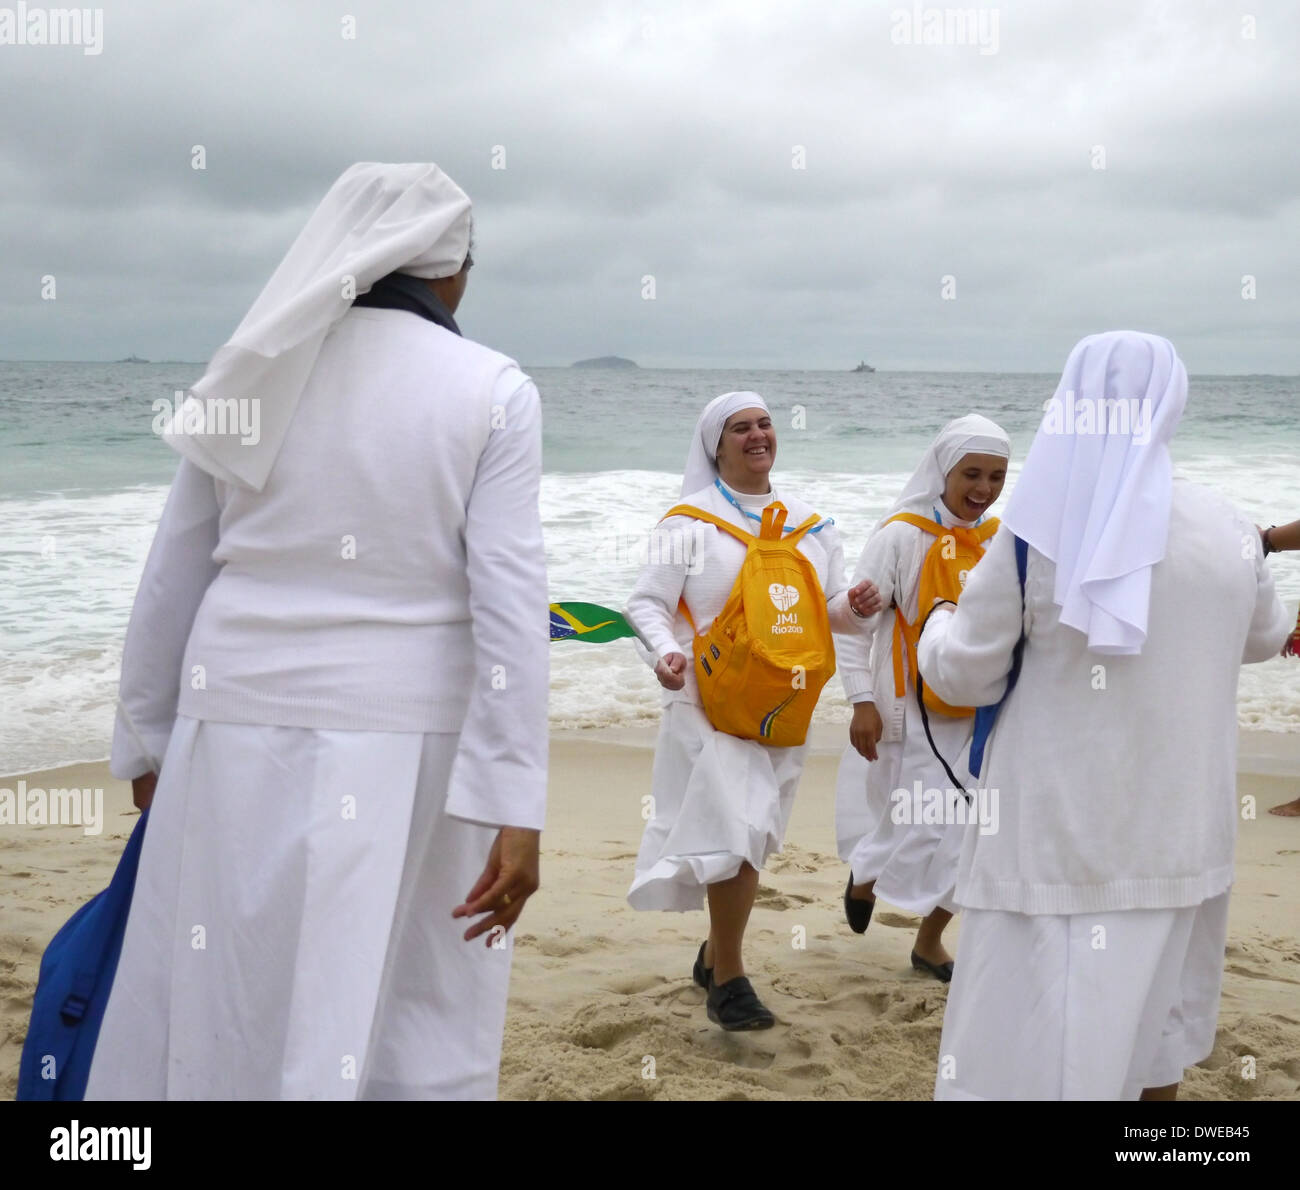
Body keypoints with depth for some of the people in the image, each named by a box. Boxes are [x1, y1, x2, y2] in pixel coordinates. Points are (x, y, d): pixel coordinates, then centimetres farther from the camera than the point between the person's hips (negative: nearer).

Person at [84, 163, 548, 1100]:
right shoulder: (493, 391, -5)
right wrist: (515, 809, -12)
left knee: (211, 1022, 10)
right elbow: (508, 603, -12)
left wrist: (149, 742, 18)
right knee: (416, 1032, 8)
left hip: (241, 736, 3)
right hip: (406, 749, -3)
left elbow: (171, 582, 7)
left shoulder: (259, 377, 4)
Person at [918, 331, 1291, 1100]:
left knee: (1038, 1020, 4)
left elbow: (964, 674, -5)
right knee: (1155, 1007, 21)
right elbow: (1263, 638, 17)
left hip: (1061, 827, -4)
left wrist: (939, 624, 17)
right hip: (1178, 824, 4)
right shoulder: (1227, 529, -2)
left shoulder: (1037, 532, -13)